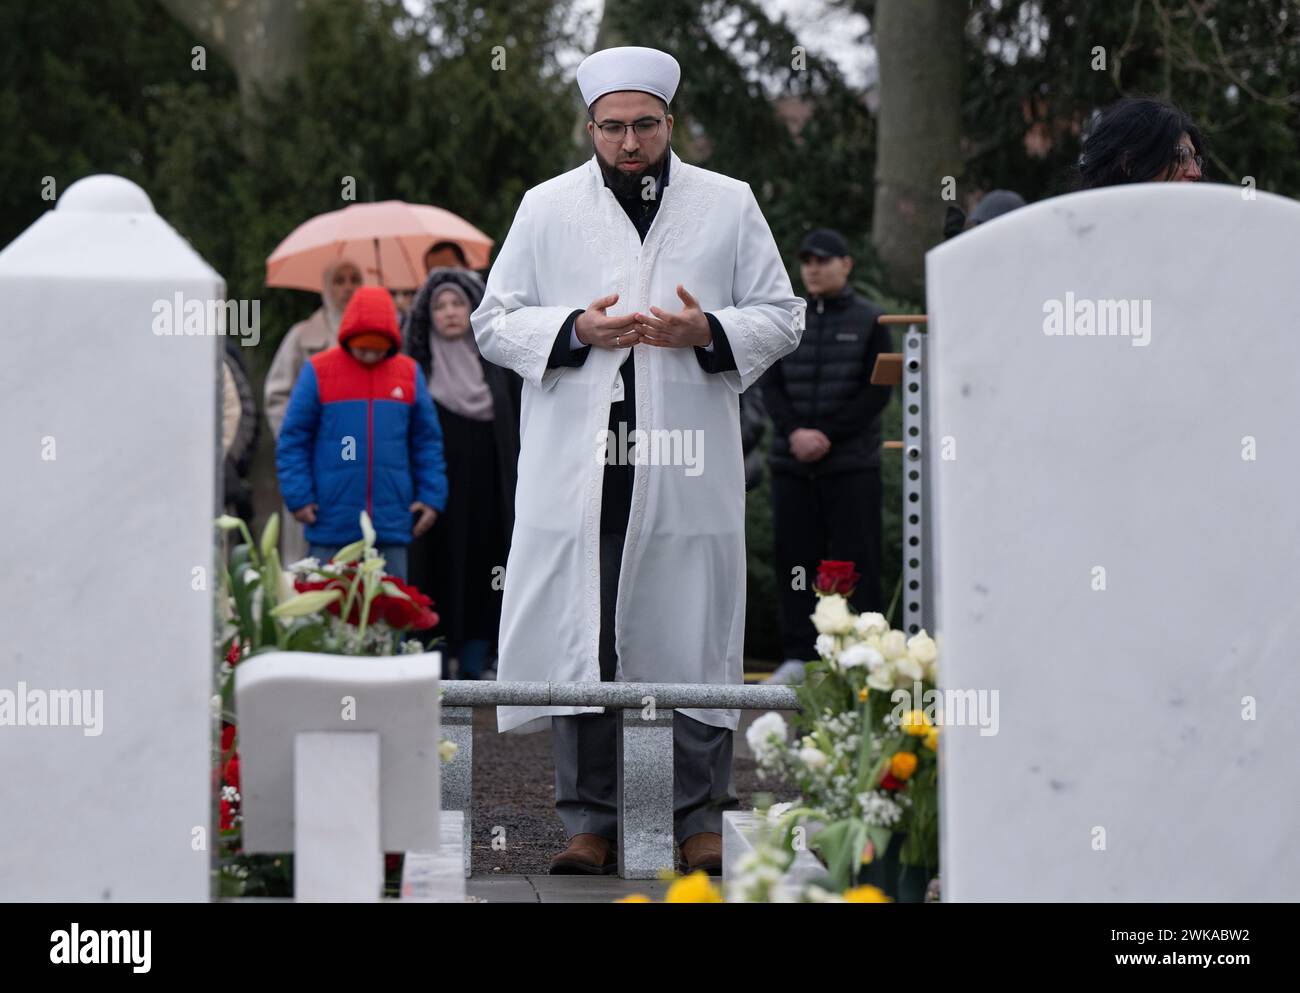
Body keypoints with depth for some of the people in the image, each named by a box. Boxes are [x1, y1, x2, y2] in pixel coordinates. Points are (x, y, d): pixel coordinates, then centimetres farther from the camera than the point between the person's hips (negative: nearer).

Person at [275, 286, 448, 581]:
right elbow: (293, 440, 1)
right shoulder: (318, 372, -1)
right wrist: (298, 497, -6)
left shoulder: (409, 374, 7)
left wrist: (432, 497, 4)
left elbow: (427, 441, 12)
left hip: (392, 525, 2)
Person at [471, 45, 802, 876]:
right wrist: (579, 331, -9)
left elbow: (780, 316, 10)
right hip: (578, 471, 0)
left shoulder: (728, 205, 9)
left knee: (692, 645, -1)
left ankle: (701, 817, 8)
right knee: (577, 643, -1)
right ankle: (591, 818, 7)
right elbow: (495, 322, 10)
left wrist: (707, 332, -9)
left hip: (687, 469, 0)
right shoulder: (547, 208, 10)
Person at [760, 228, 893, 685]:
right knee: (793, 557, 3)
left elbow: (877, 391, -3)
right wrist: (794, 432, -9)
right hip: (791, 462, 4)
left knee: (855, 560, -4)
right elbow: (771, 386, 9)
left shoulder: (868, 320, 3)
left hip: (851, 463, -3)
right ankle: (797, 657, 9)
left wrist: (828, 434, -12)